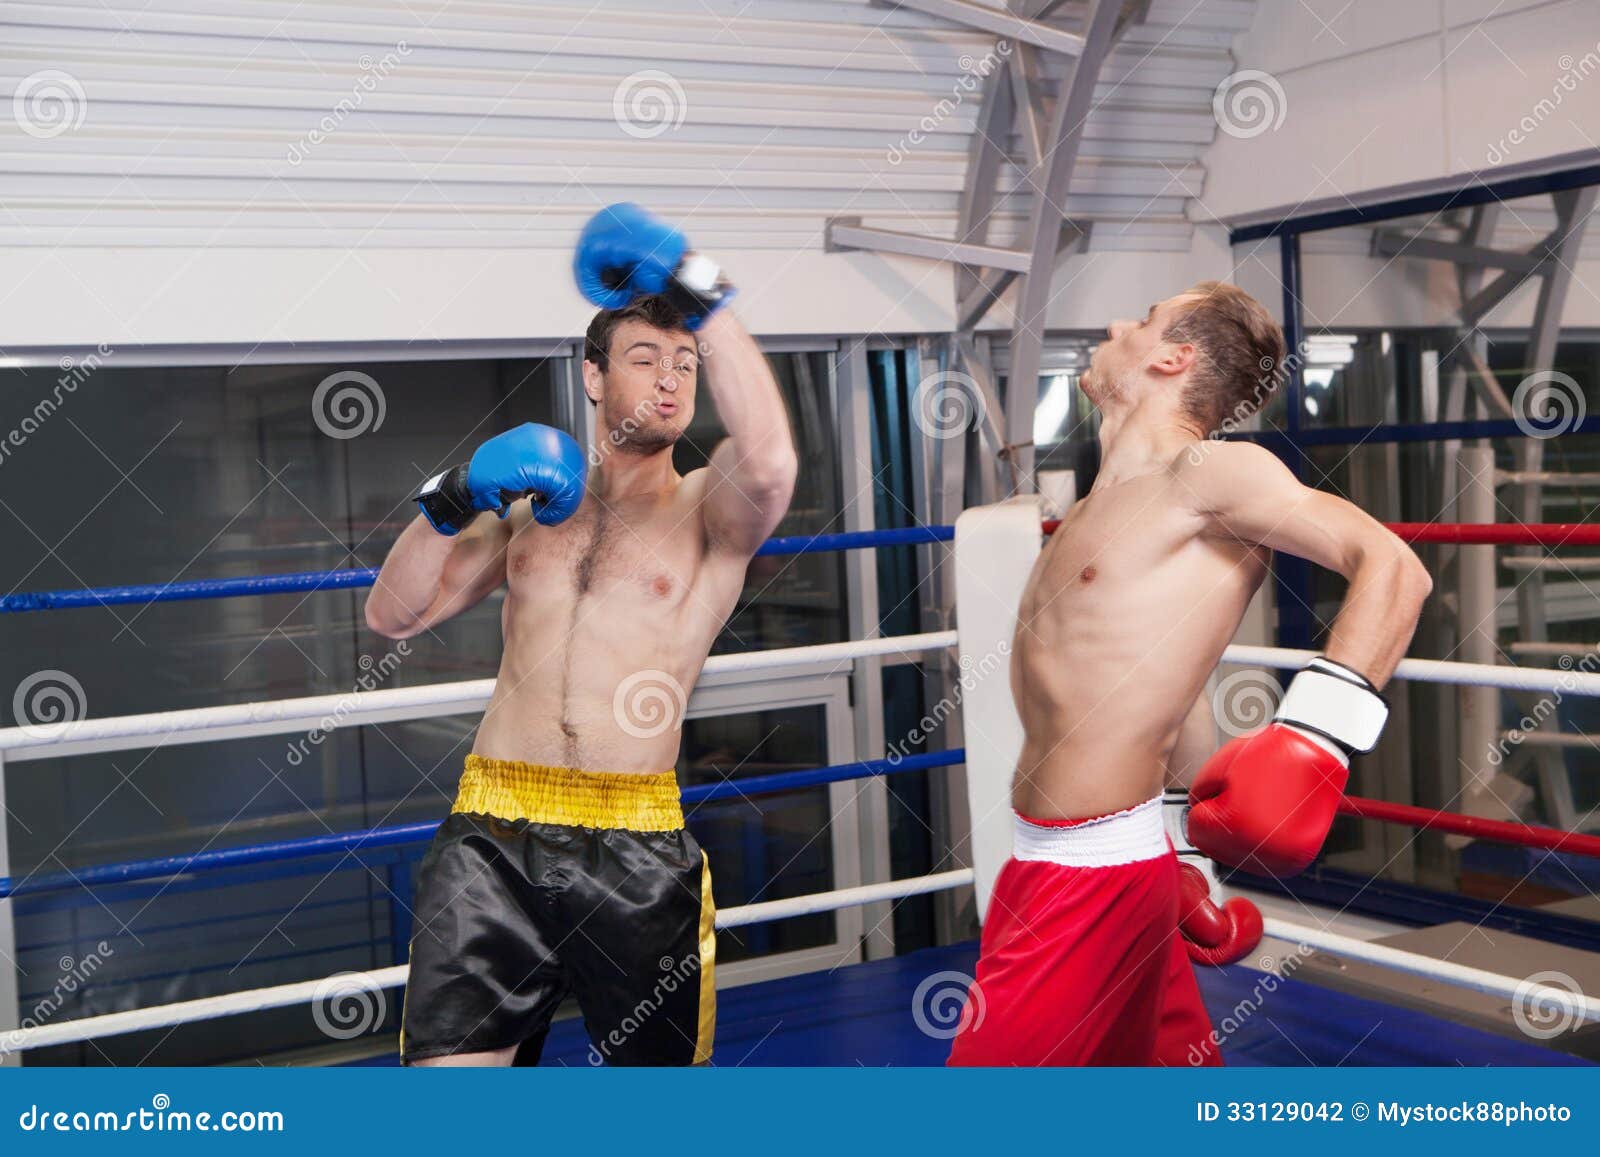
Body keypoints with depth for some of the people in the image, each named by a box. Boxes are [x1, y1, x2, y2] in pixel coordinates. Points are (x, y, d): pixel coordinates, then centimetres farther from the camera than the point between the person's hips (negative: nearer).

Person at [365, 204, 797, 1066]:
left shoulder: (707, 509, 3)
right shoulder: (529, 502, 15)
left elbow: (769, 460, -22)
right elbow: (392, 616, 13)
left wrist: (702, 299, -23)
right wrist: (452, 502, -3)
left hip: (634, 851, -2)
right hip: (491, 840, 2)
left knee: (656, 1059, 10)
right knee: (447, 1061, -2)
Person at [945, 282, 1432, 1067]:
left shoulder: (1206, 472, -13)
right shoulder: (1105, 506, 13)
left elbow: (1392, 564, -23)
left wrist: (1317, 731, -36)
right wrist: (1193, 858, 23)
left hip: (1096, 875, -8)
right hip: (1049, 857, 9)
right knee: (1172, 1059, 18)